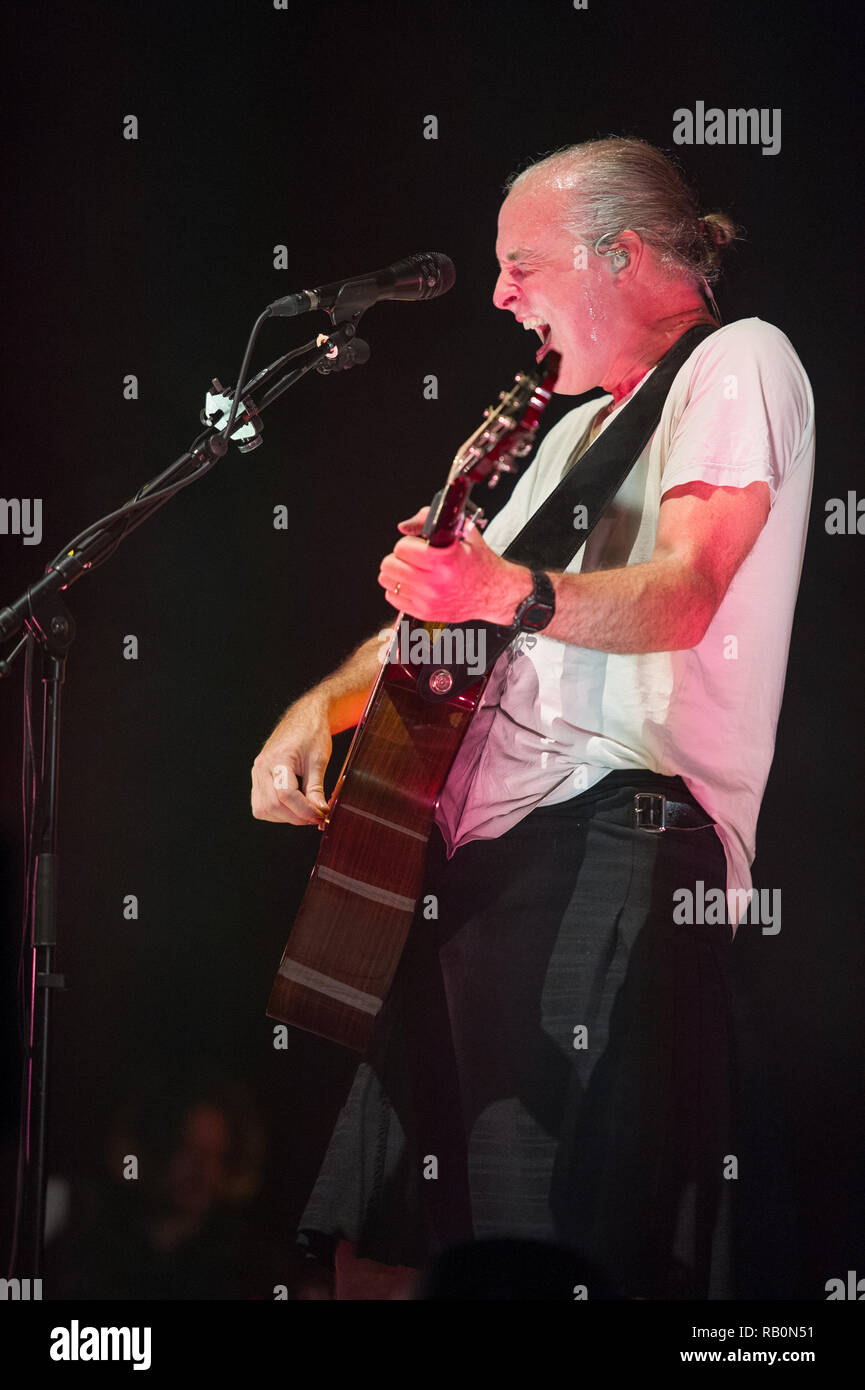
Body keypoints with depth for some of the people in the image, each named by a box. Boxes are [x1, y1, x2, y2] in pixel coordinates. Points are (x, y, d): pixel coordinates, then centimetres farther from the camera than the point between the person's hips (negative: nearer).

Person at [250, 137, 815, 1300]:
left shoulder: (736, 363, 1)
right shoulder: (584, 424, 31)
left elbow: (683, 595, -16)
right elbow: (453, 606, 34)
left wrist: (512, 594, -33)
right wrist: (326, 702, 16)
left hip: (611, 831, -10)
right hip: (483, 837, 10)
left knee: (568, 1241, -19)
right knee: (378, 1244, 7)